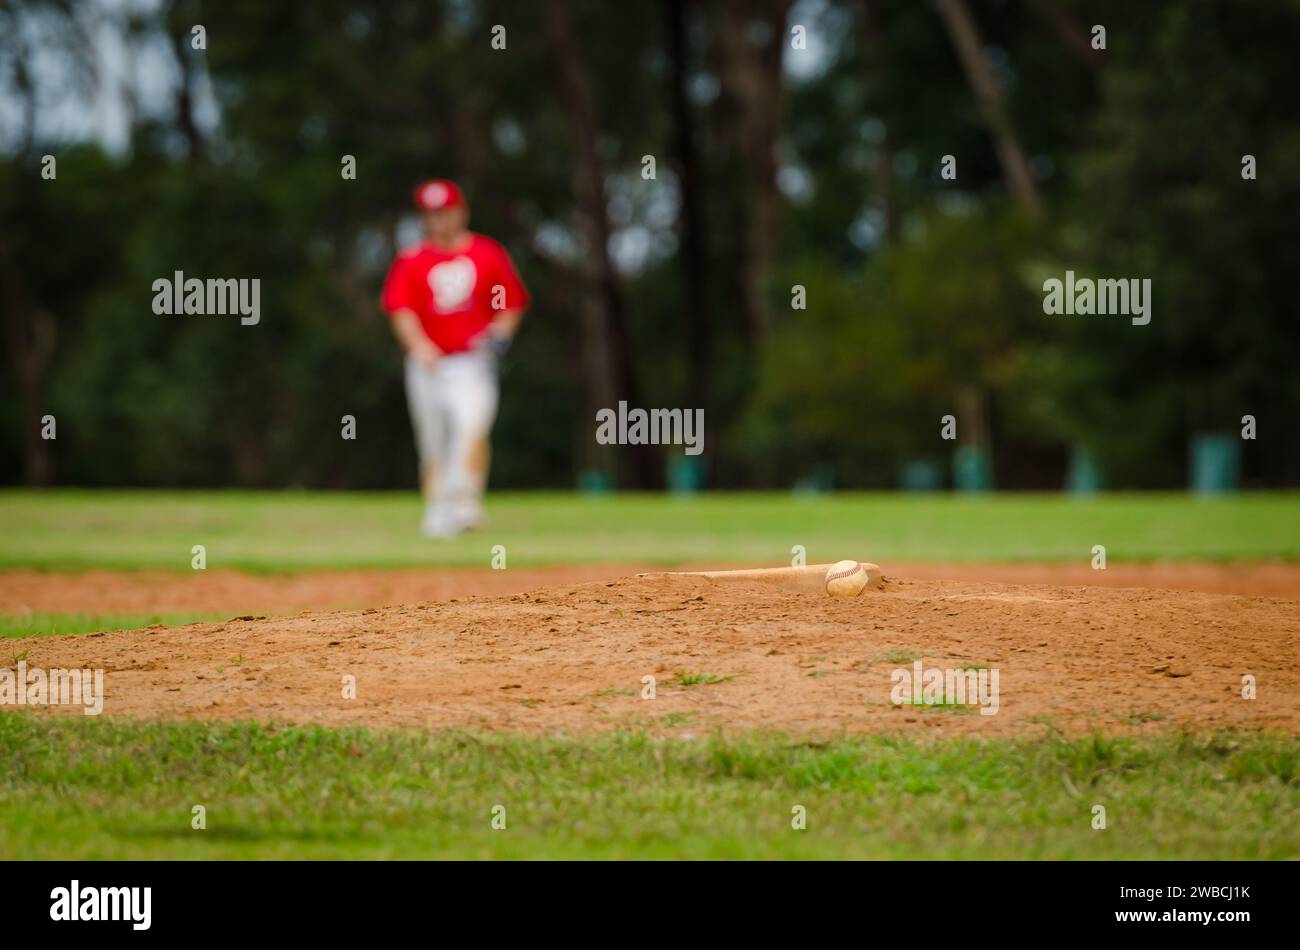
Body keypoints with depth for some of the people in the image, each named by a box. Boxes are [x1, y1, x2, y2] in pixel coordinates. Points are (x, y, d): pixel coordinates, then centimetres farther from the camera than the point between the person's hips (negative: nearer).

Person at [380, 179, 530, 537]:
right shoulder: (410, 261, 7)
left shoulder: (489, 254, 8)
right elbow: (400, 307, -5)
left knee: (471, 425, -25)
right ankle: (434, 510, 14)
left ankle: (463, 503, -30)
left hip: (473, 361, -2)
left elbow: (512, 303, 14)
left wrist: (499, 334, -5)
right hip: (427, 365, 2)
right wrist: (419, 345, -22)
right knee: (433, 444, 4)